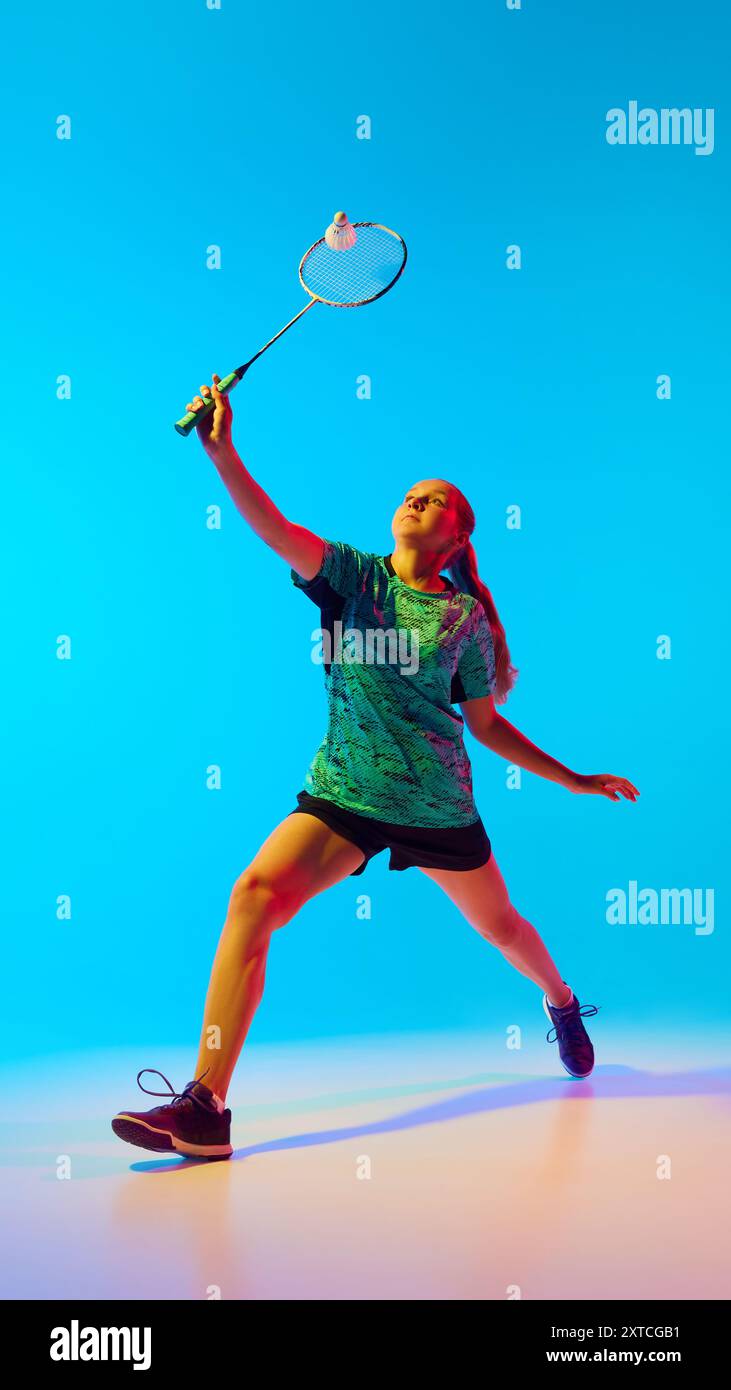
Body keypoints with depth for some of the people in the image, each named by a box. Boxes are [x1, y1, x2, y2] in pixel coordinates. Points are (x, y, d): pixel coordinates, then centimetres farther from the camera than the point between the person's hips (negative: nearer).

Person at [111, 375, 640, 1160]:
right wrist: (222, 452, -31)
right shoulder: (351, 575, 0)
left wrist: (574, 781, 8)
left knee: (500, 926, 16)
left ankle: (562, 1003, 54)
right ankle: (205, 1106, -21)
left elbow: (486, 724, 8)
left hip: (438, 806, 1)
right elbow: (275, 529, -18)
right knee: (256, 893, -23)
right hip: (341, 794, 0)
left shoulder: (464, 616, 1)